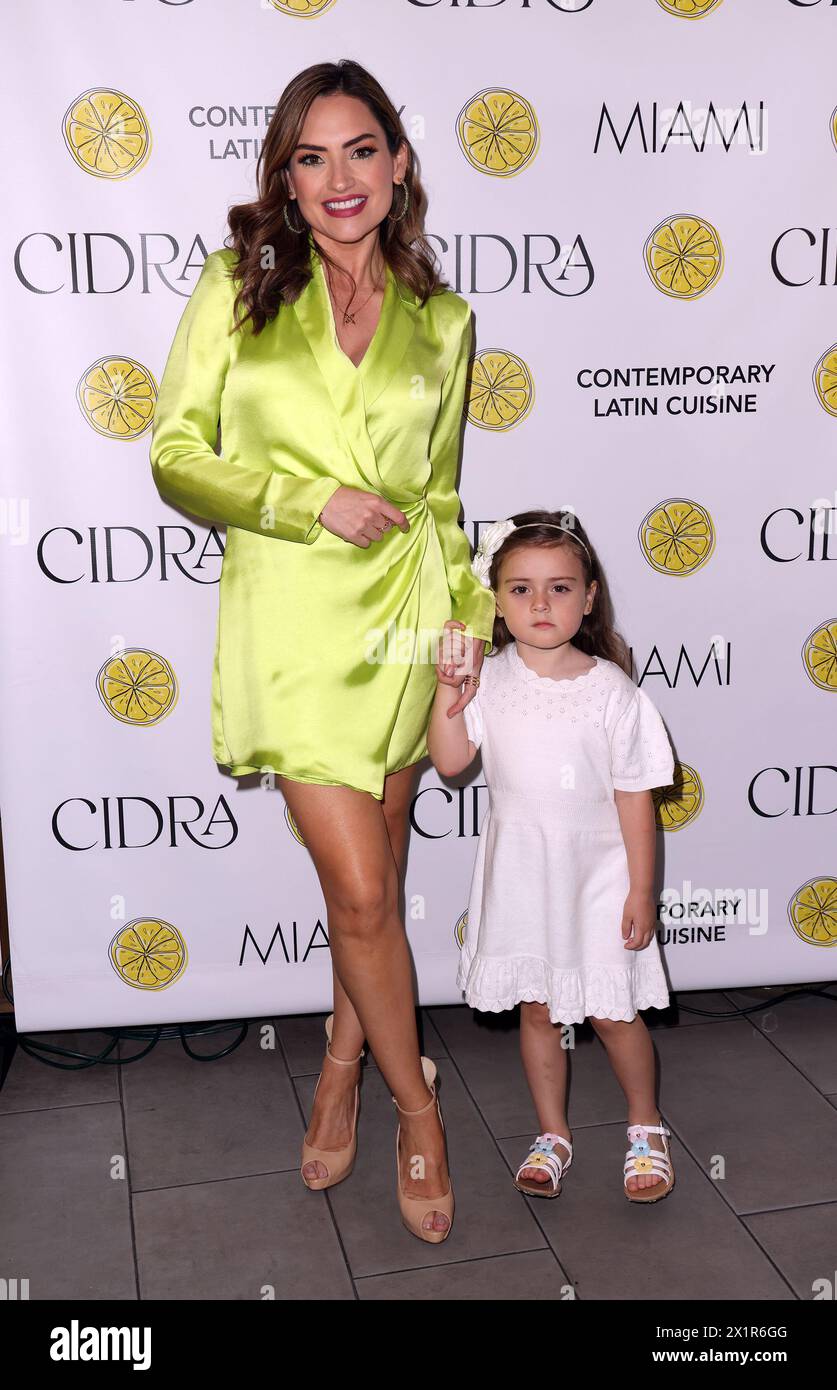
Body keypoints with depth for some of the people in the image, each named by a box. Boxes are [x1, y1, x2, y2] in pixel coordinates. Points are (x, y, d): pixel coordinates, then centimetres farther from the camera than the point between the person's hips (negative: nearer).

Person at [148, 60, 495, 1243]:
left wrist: (469, 606, 4)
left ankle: (344, 1066, 38)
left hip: (401, 610, 3)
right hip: (293, 613, -2)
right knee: (360, 890, -1)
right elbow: (176, 456, -1)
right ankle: (417, 1107, 22)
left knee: (372, 877, 13)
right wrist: (312, 501, -12)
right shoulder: (238, 283, 1)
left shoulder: (440, 319, 8)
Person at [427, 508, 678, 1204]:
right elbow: (449, 760, -8)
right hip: (519, 876, 3)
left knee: (612, 1012, 6)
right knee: (537, 1010, 16)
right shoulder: (490, 680, -5)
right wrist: (449, 685, -16)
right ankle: (553, 1135, 35)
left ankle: (647, 1126, 33)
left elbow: (635, 798, -9)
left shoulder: (612, 691, -13)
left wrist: (641, 893, -8)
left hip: (595, 876, -3)